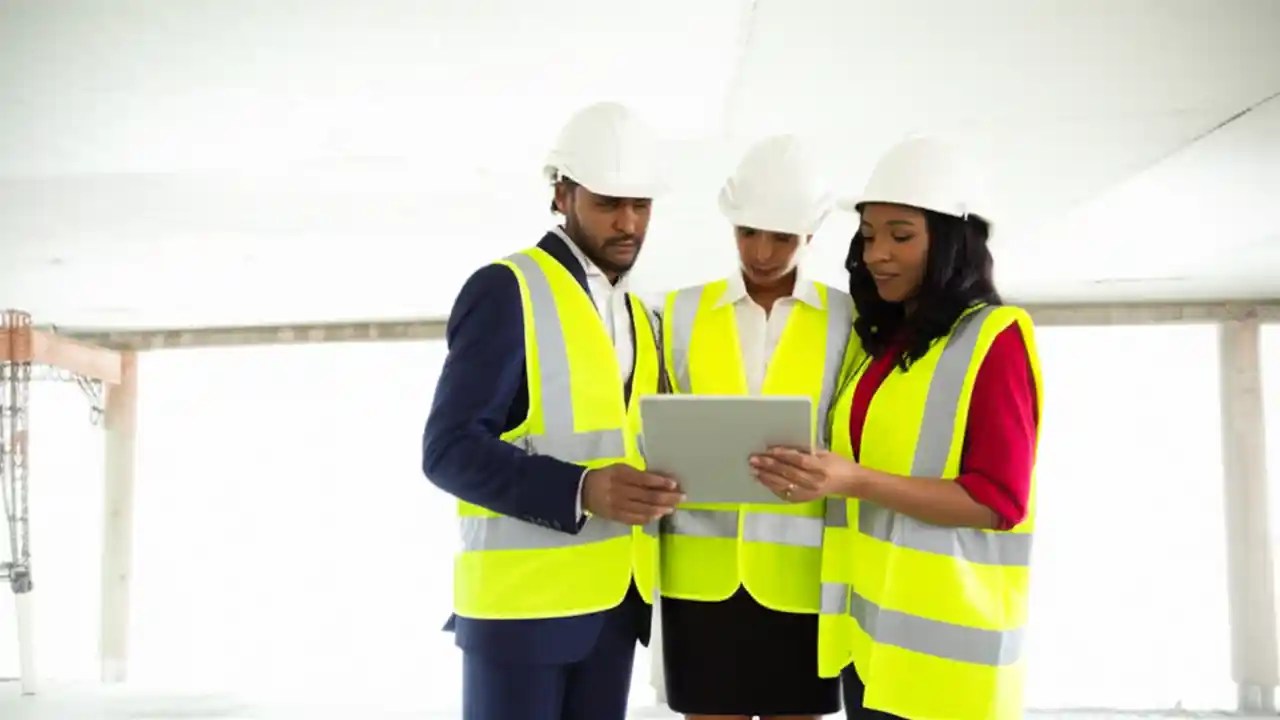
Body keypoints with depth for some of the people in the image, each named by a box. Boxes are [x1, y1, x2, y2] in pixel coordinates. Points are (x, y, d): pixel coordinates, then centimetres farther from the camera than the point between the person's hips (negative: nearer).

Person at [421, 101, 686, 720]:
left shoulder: (637, 314, 15)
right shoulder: (505, 290, -8)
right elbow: (449, 449, -15)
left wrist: (659, 488, -1)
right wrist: (581, 492, -27)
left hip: (614, 599, 7)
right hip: (522, 598, -7)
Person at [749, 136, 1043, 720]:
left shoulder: (996, 338, -8)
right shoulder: (874, 339, 14)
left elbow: (999, 500, -14)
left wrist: (856, 482, -22)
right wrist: (810, 477, -3)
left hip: (944, 632, -6)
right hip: (866, 619, 7)